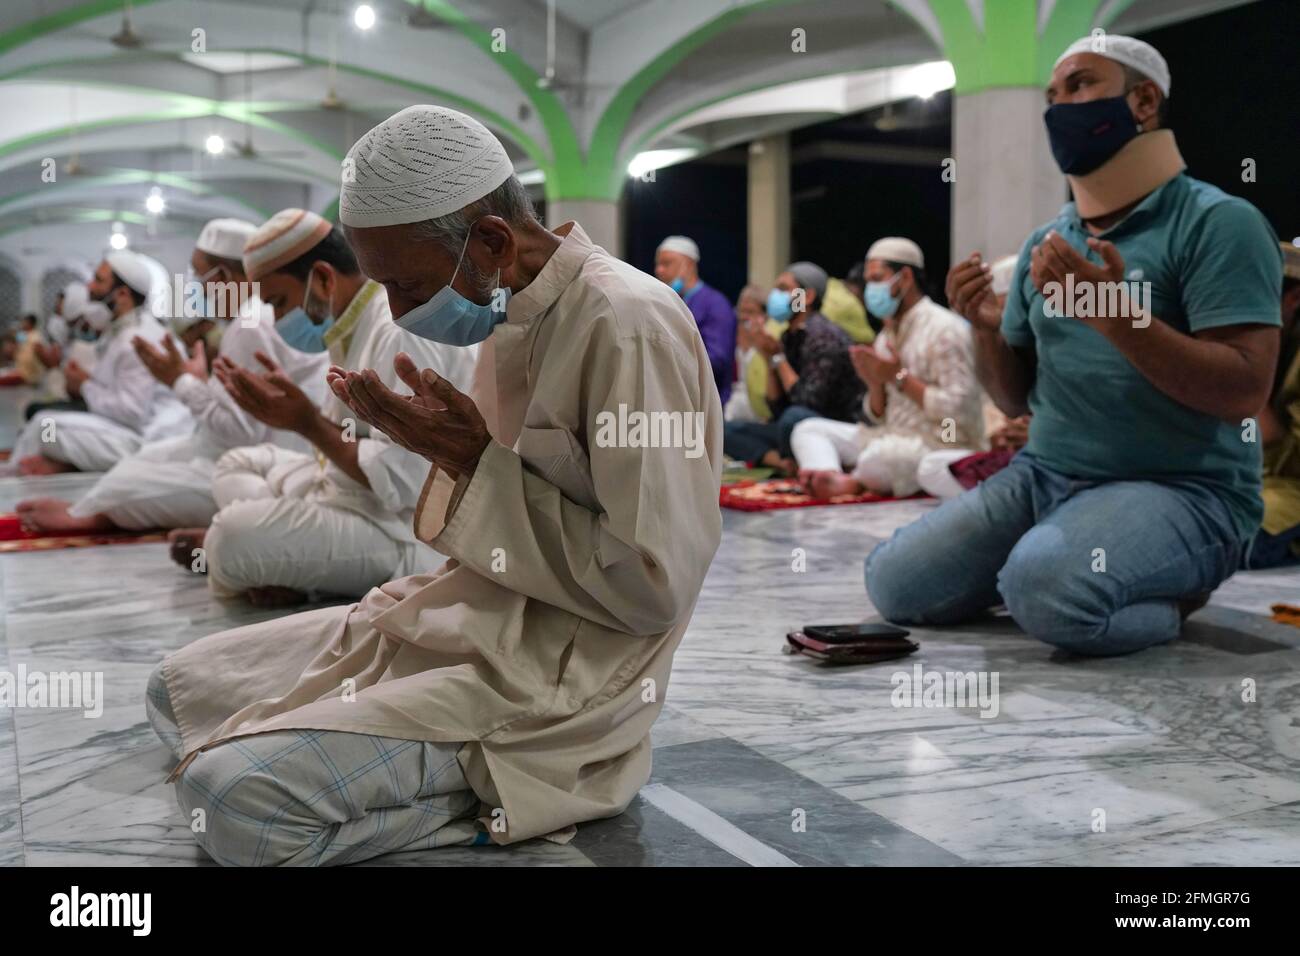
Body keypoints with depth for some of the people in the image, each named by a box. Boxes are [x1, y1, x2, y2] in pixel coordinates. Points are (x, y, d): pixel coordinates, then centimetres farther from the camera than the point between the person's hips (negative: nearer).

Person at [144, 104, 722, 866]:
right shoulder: (519, 313, 7)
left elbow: (656, 589, -22)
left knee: (231, 797, -21)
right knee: (179, 688, 11)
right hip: (458, 616, 10)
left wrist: (477, 465, -19)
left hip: (549, 688, -10)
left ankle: (489, 799, -4)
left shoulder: (628, 326, -21)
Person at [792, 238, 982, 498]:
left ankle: (852, 481, -9)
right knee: (808, 429, 2)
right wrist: (875, 384, -5)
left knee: (880, 456, -41)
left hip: (943, 446, -9)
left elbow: (958, 409, -20)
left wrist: (900, 378, -17)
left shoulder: (943, 328, -11)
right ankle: (834, 479, -28)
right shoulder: (887, 335, 15)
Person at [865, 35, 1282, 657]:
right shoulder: (1045, 242, 13)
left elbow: (1245, 391, -18)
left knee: (1048, 589, -35)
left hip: (1181, 488, -6)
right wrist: (985, 329, -5)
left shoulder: (1217, 221, -8)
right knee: (894, 584, -8)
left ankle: (1172, 591, -2)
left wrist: (1118, 317, -26)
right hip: (1043, 475, 6)